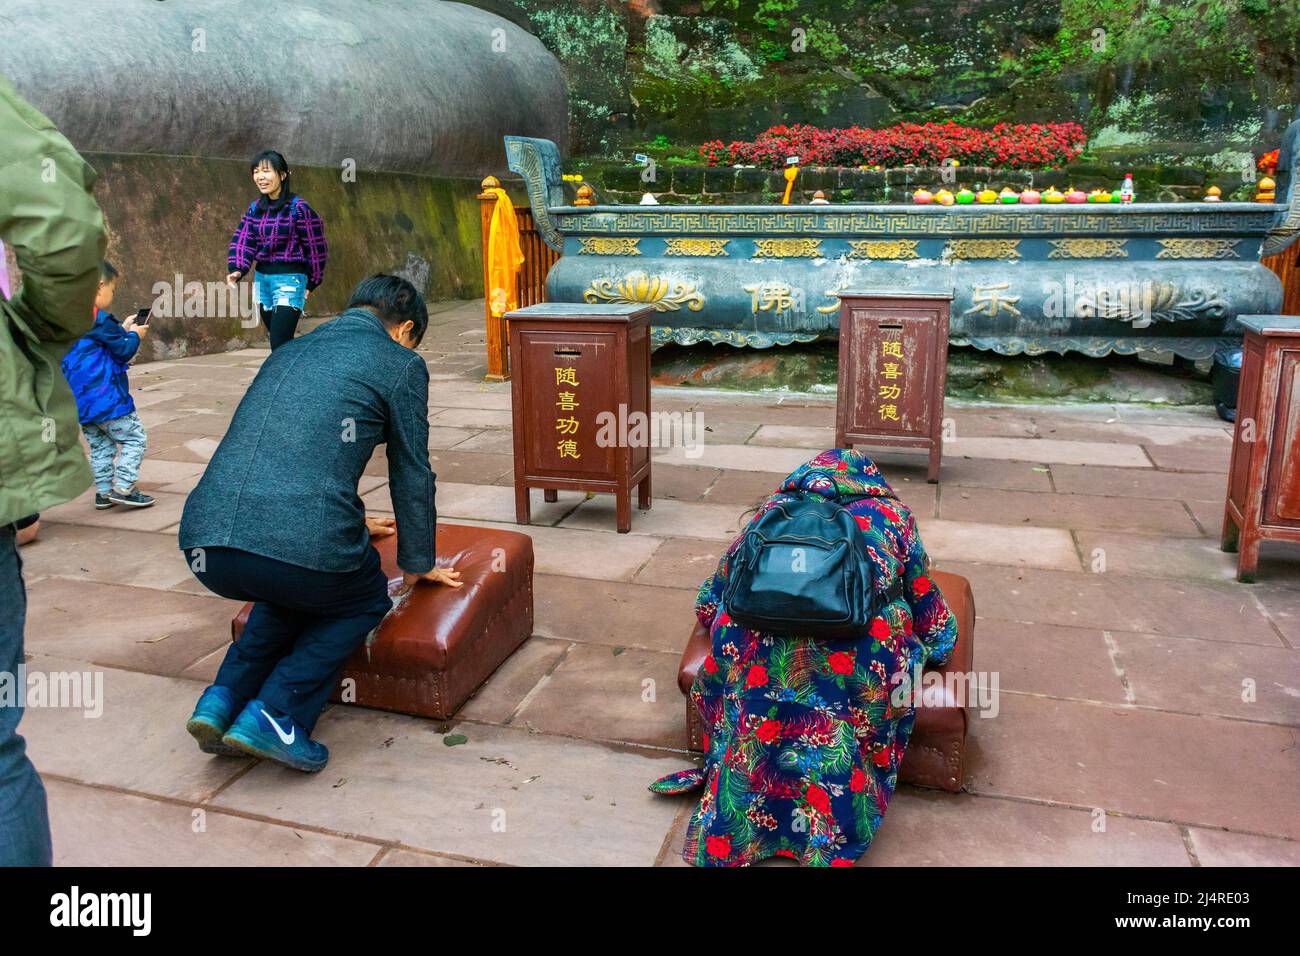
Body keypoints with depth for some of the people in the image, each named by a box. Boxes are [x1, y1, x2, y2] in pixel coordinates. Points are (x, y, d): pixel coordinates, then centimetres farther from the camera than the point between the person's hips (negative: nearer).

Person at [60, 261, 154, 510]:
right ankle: (123, 488, -6)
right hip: (105, 398, -9)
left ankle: (103, 492, 18)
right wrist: (134, 335, 6)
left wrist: (122, 329, 19)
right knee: (134, 438, 0)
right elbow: (123, 350, -12)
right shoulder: (99, 319, -16)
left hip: (79, 401, 9)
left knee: (99, 445, 17)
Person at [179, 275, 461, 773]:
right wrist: (417, 564, 30)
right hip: (303, 542, -6)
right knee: (365, 599, 25)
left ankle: (225, 699, 22)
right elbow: (412, 475, 15)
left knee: (294, 588, 36)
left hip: (204, 543, 7)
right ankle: (276, 714, 9)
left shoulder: (289, 351, 28)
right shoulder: (401, 363, 9)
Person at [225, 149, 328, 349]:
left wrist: (312, 282, 0)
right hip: (262, 278, 7)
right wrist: (237, 270, -14)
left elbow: (315, 246, -6)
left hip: (289, 279, -7)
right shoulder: (255, 208, 8)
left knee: (280, 346, -15)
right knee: (276, 342, 14)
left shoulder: (298, 207, -10)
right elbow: (242, 240, 3)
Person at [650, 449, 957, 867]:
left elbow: (708, 604, 32)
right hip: (858, 657, -1)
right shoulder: (892, 513, 26)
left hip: (754, 649, 2)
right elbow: (937, 631, 28)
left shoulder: (775, 507, 29)